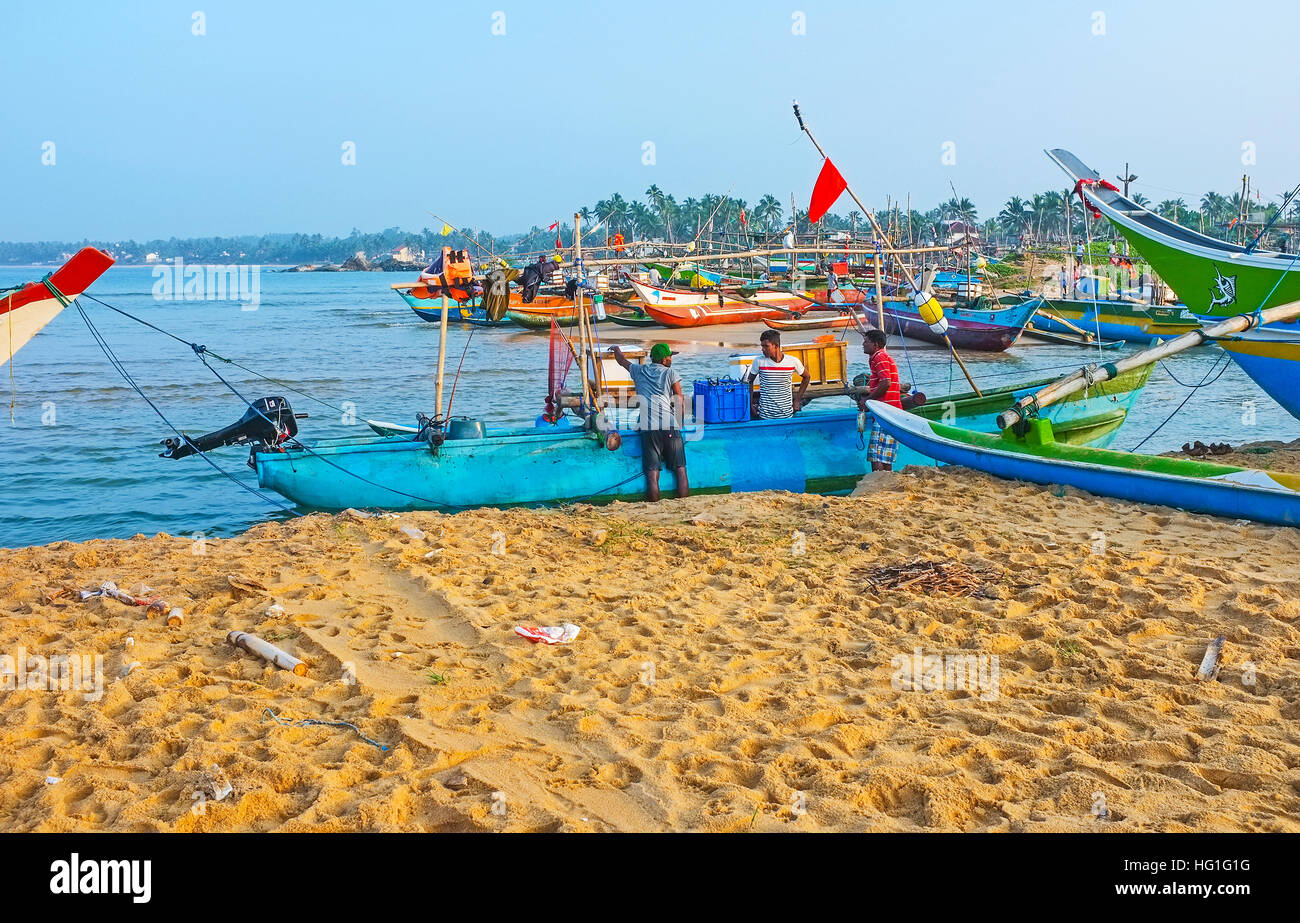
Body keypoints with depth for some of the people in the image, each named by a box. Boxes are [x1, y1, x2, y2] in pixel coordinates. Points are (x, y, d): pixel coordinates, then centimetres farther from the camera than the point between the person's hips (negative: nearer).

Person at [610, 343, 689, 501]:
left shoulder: (639, 371, 17)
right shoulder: (670, 373, 9)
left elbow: (622, 360, 36)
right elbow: (680, 401, 7)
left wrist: (616, 349, 57)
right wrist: (680, 421, 21)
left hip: (648, 427, 1)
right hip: (670, 426, -1)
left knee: (652, 472, -3)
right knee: (680, 469, 3)